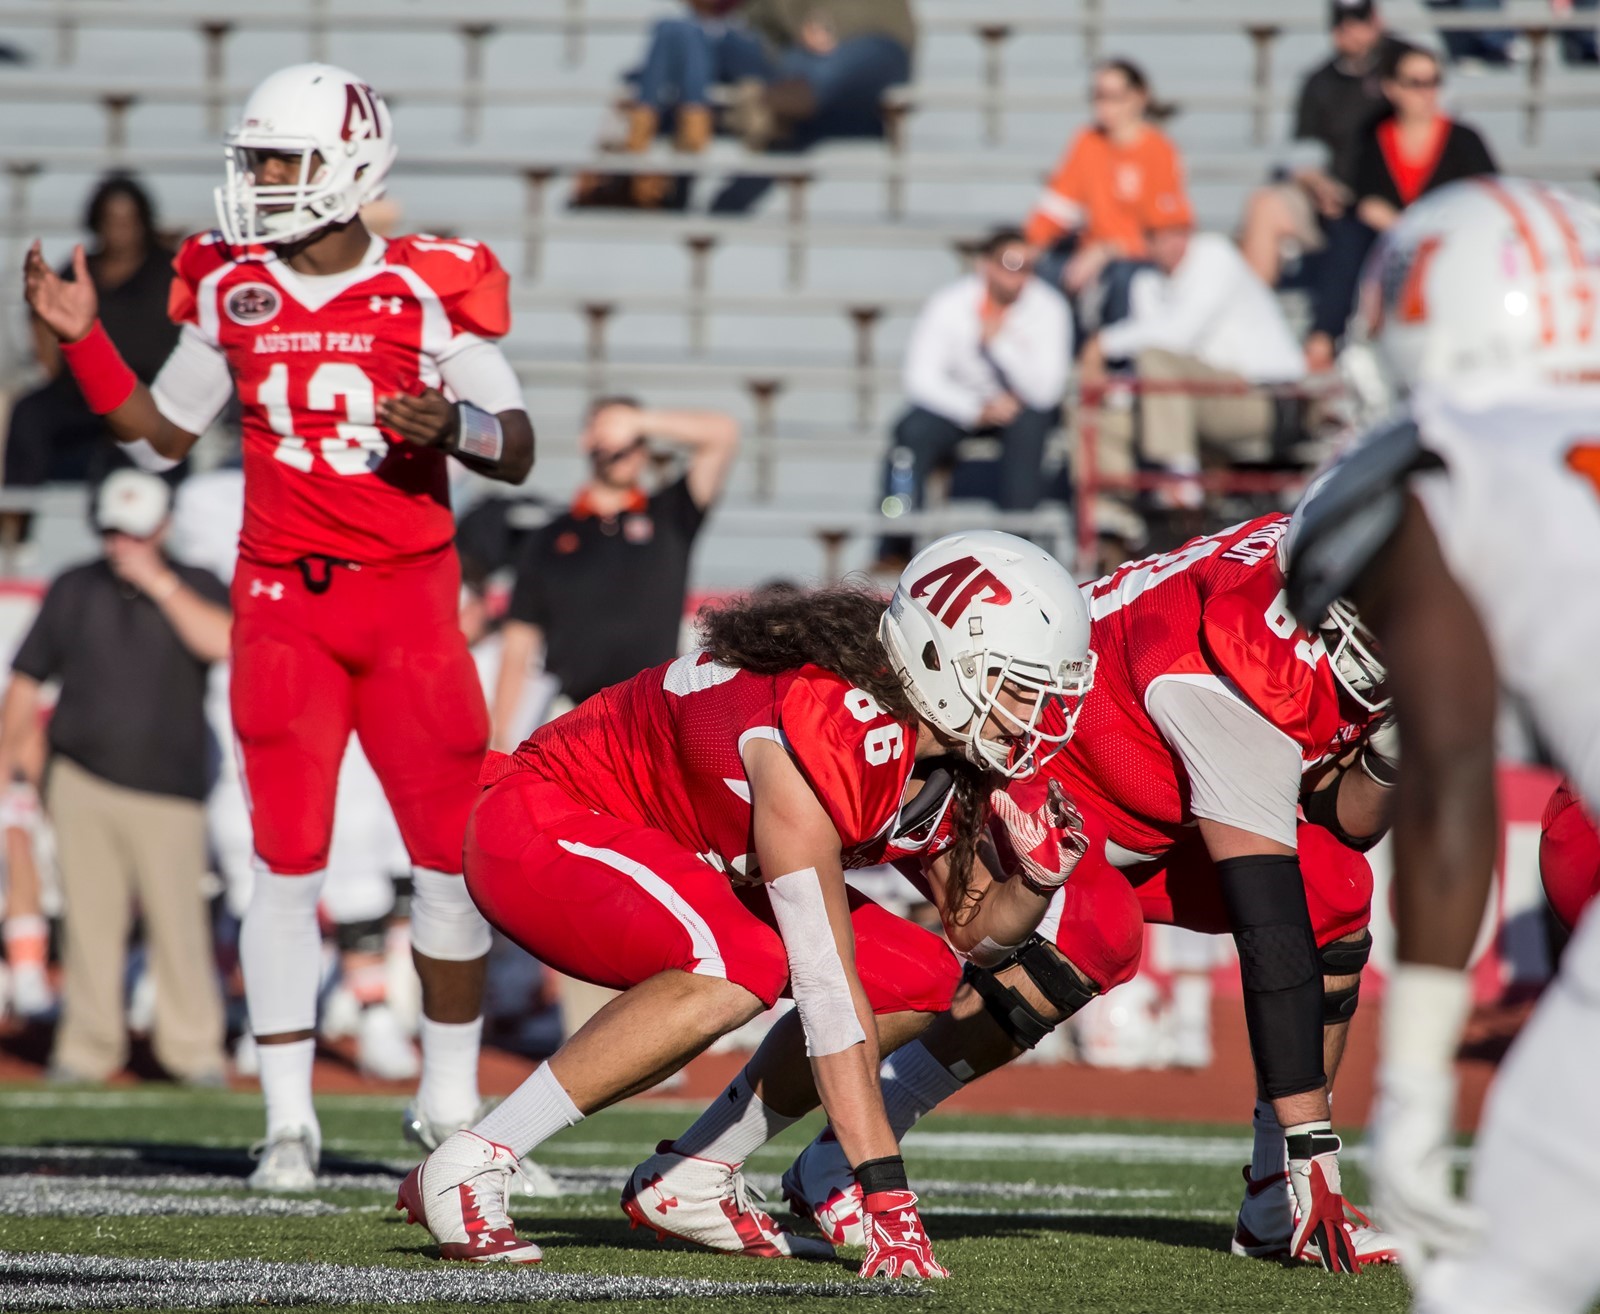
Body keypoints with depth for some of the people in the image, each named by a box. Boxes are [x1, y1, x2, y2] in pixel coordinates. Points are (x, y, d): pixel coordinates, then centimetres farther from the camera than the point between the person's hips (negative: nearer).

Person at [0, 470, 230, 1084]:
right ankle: (88, 1047, 7)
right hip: (81, 781, 2)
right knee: (90, 919, 0)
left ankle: (194, 1049, 3)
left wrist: (159, 583, -15)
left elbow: (224, 642, -15)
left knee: (177, 920, -6)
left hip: (166, 791, -2)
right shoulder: (73, 590, 12)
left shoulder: (195, 588, 7)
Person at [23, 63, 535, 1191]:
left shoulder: (429, 291, -5)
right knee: (288, 864, -3)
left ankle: (451, 1104, 16)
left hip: (408, 598, -2)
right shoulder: (234, 290, 5)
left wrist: (451, 424, -22)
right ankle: (289, 1119, 2)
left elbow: (518, 453, -2)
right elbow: (163, 436, 16)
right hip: (283, 600, 2)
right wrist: (83, 340, 5)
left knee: (452, 856, 1)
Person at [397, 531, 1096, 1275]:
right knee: (743, 965, -36)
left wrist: (1037, 885, -18)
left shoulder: (945, 755, -7)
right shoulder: (825, 733, -34)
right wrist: (885, 1195, -36)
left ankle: (687, 1183, 7)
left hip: (671, 859, 9)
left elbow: (970, 929, 6)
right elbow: (828, 990, -36)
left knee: (917, 979, -1)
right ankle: (468, 1171, -27)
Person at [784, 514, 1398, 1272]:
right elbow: (1269, 926, -39)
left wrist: (1388, 754, -26)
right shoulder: (1250, 651, -39)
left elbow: (1345, 823, -2)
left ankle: (1279, 1207, -3)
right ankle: (839, 1159, -18)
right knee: (1093, 933, -34)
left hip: (1150, 809, 8)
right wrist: (1311, 1137, -39)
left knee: (1334, 895, -11)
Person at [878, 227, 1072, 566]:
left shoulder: (1048, 309, -16)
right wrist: (976, 411, -30)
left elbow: (1045, 391, -25)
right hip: (959, 402, 0)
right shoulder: (949, 305, -14)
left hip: (1019, 404, 0)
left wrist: (998, 341, -33)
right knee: (913, 431, -29)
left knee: (1028, 422, -35)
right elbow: (922, 379, -18)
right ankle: (895, 548, -29)